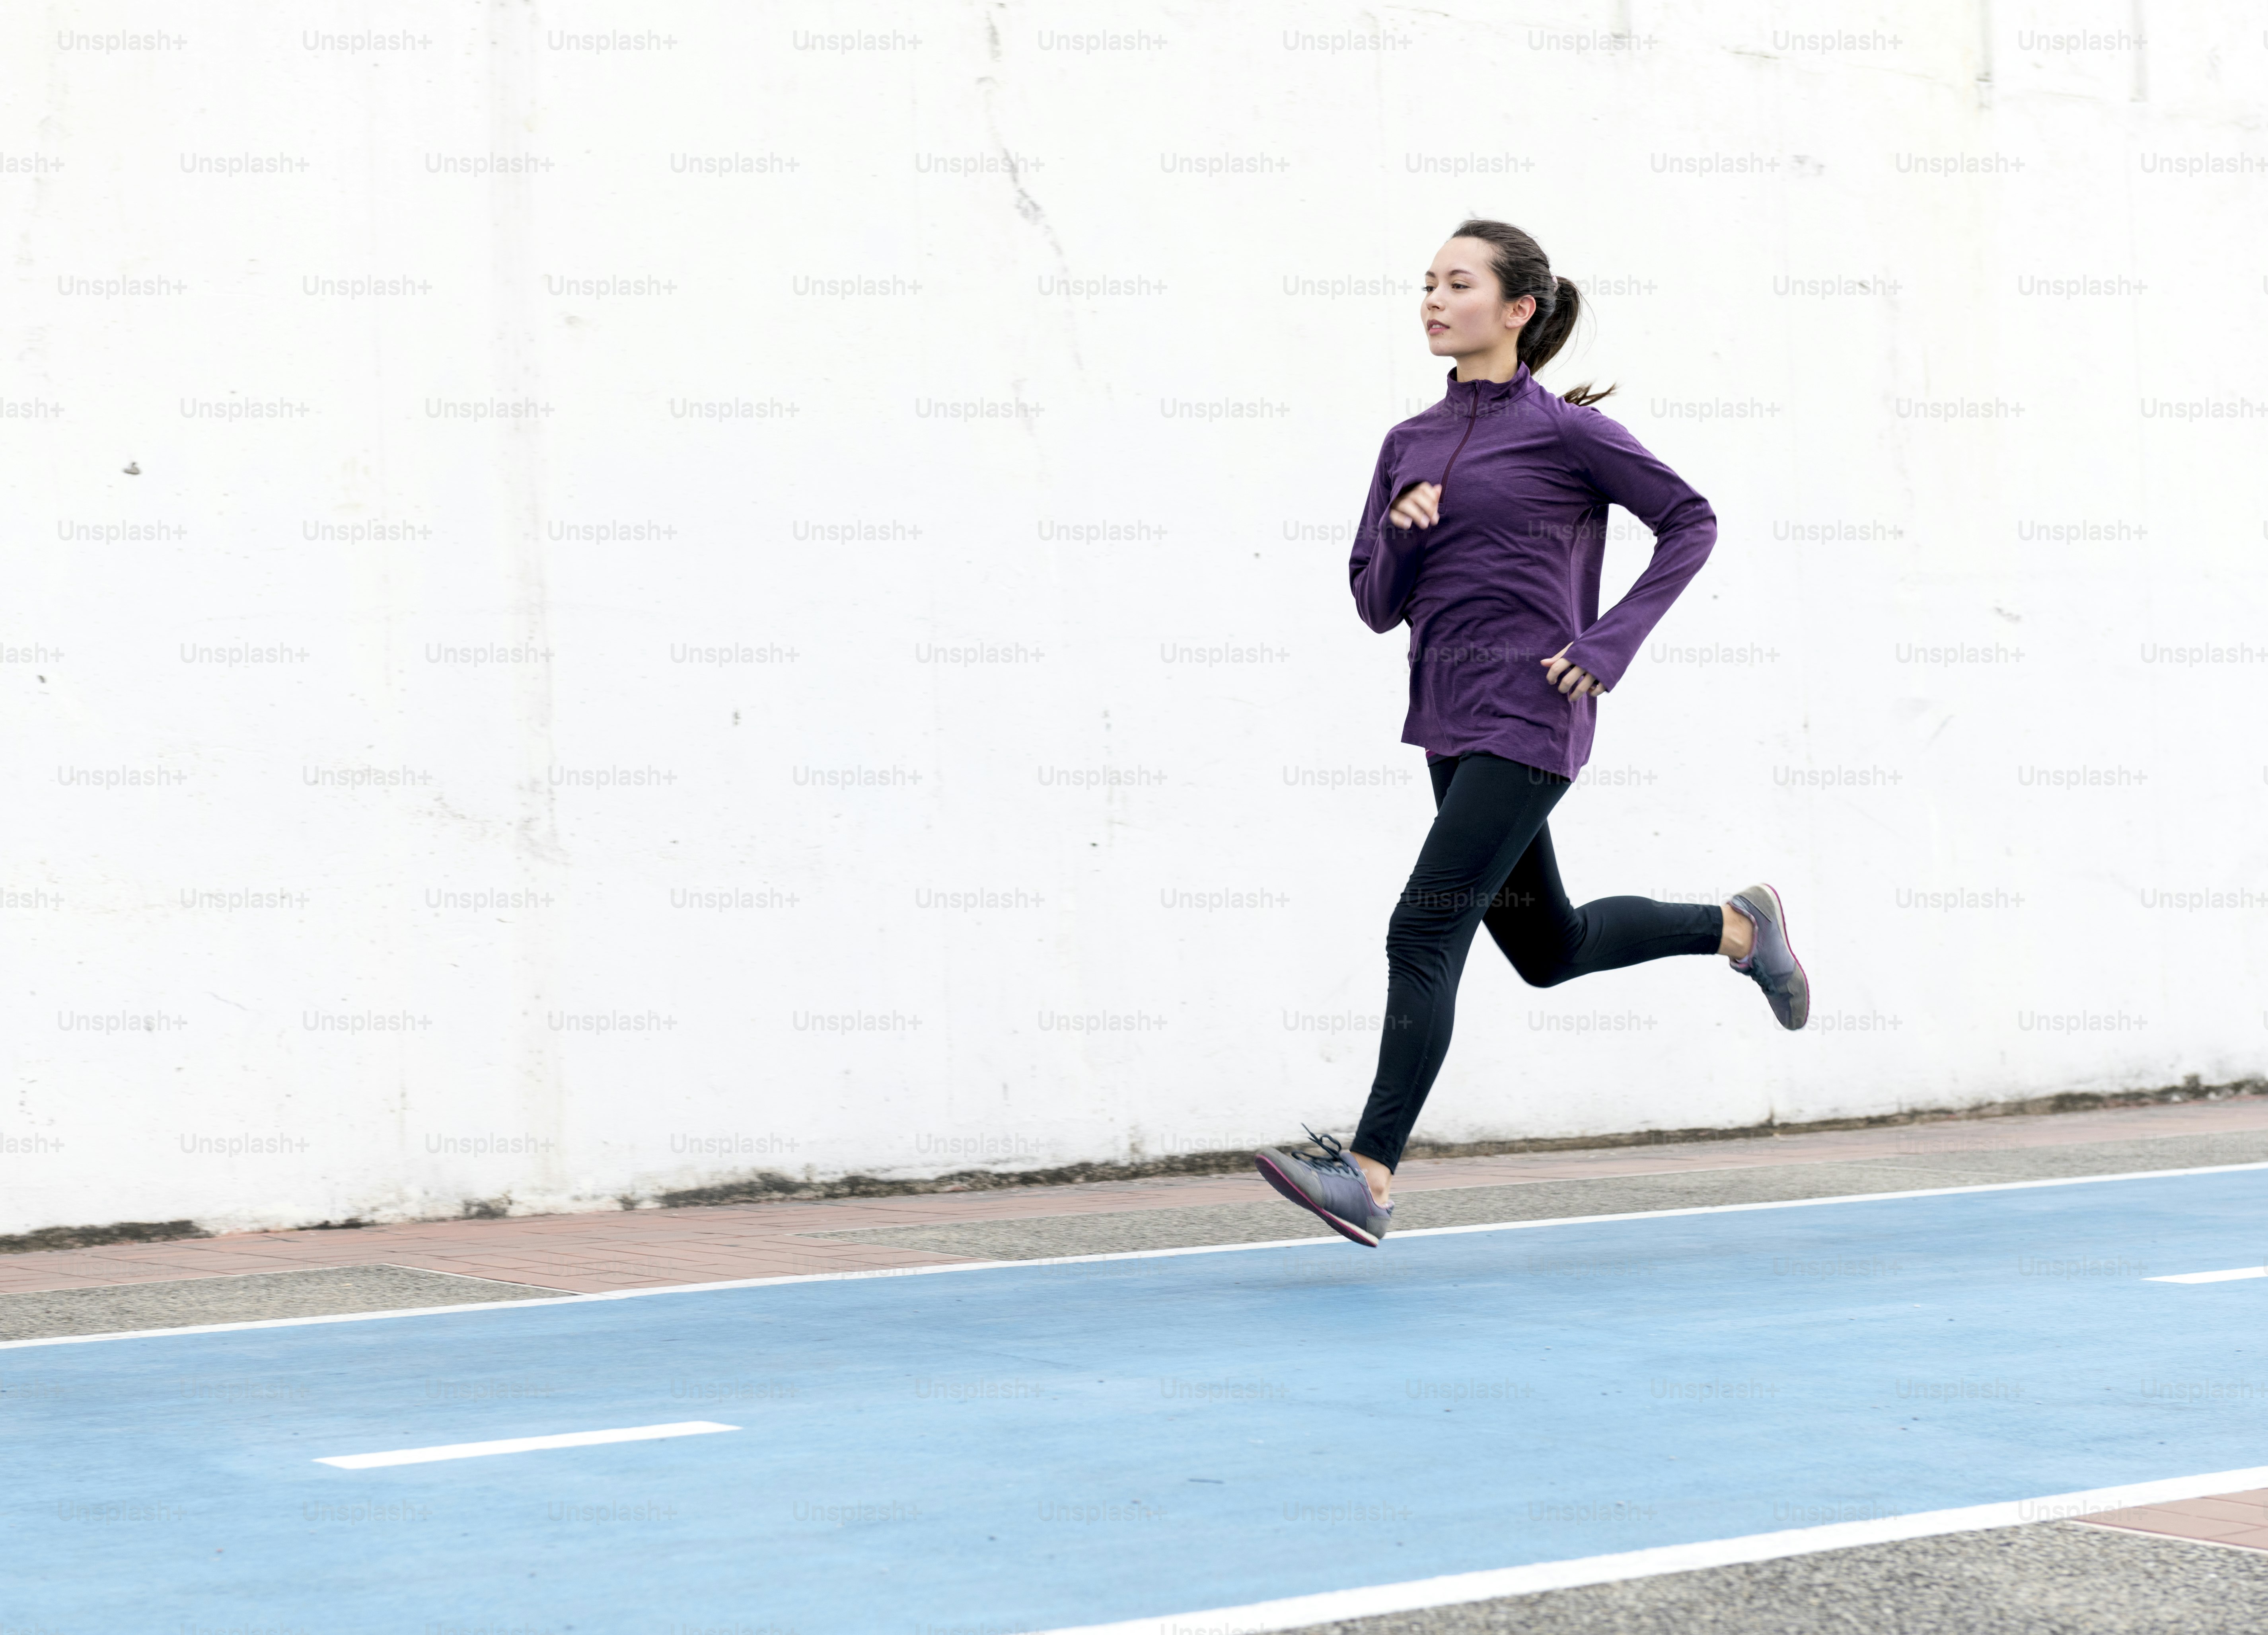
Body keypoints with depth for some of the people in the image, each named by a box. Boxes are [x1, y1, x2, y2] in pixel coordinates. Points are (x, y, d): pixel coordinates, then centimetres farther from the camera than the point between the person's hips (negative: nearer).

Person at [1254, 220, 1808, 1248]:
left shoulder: (1561, 430, -6)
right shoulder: (1411, 446, 12)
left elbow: (1689, 522, -2)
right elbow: (1377, 604, 13)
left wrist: (1611, 642, -10)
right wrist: (1403, 538, -8)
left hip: (1527, 717, -8)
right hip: (1449, 719, 8)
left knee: (1423, 935, -13)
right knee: (1548, 949, 18)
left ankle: (1371, 1177, -10)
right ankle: (1739, 928, 39)